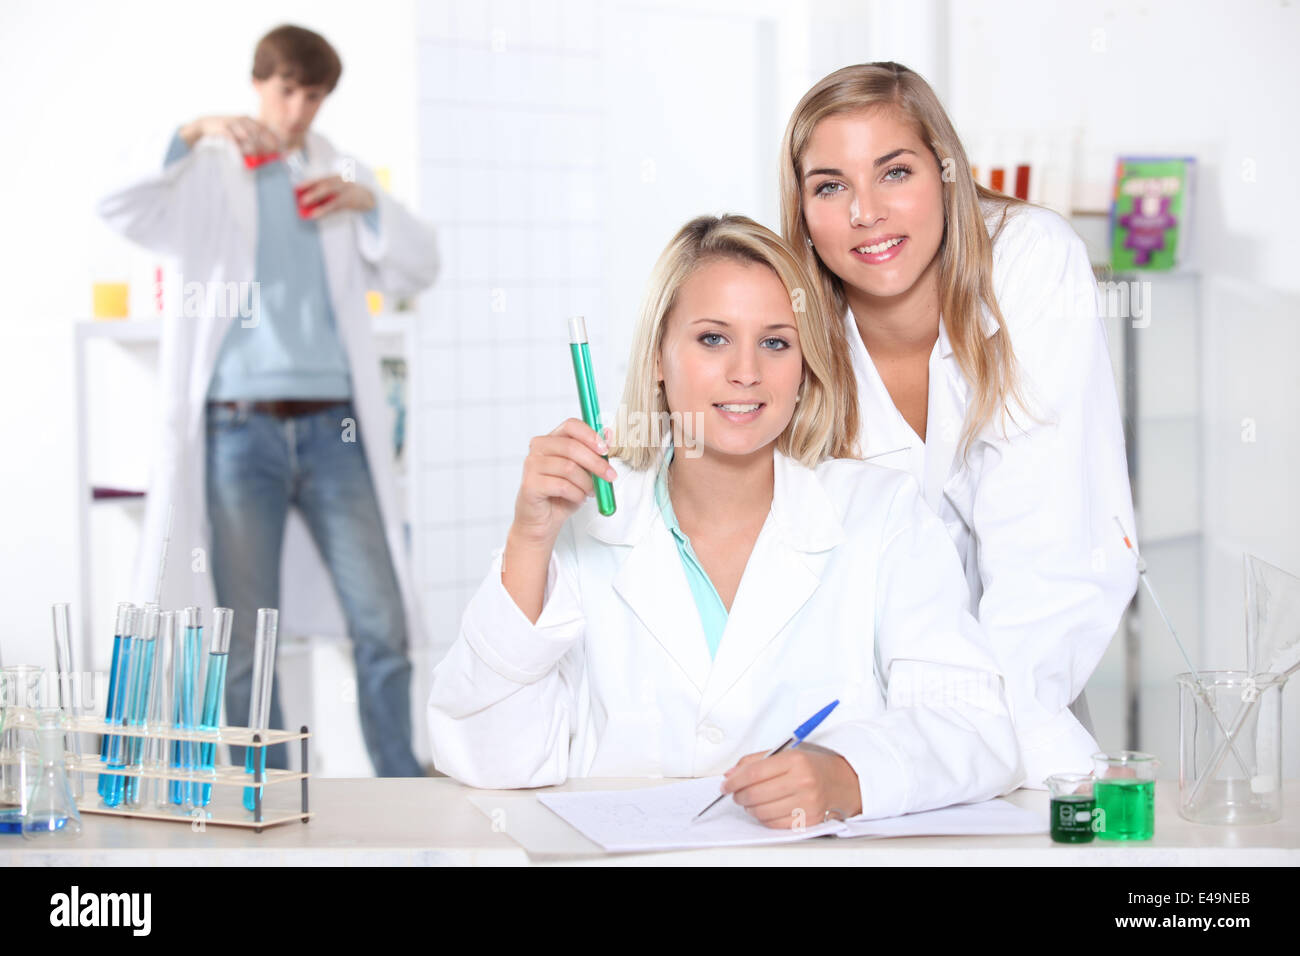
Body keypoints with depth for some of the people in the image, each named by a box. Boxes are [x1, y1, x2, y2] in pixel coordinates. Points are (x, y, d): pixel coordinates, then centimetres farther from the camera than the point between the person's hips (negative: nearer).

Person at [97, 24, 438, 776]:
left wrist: (368, 205, -4)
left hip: (332, 427, 2)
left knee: (383, 622, 2)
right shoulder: (210, 174, 7)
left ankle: (402, 789, 14)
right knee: (246, 638, 2)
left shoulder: (340, 175, 16)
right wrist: (191, 134, -19)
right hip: (240, 430, -2)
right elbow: (120, 207, -8)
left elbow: (418, 269, 13)